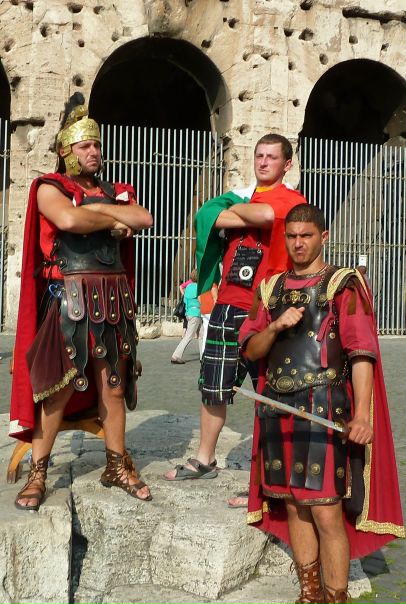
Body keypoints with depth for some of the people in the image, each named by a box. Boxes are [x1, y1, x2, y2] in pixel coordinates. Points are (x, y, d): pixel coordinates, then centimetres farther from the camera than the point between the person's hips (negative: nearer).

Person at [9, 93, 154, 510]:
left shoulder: (115, 193, 18)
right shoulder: (51, 188, 1)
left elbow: (144, 220, 0)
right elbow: (70, 219, -20)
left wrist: (99, 207, -7)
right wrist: (115, 219, -6)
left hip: (113, 296, 5)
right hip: (68, 295, -5)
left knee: (113, 382, 9)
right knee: (58, 384, -3)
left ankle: (117, 465, 20)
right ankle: (38, 472, 8)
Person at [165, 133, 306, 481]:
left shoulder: (292, 200, 0)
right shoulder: (243, 196, 18)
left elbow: (266, 214, -23)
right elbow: (210, 217, -1)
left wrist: (236, 209, -3)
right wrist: (253, 216, -11)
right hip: (228, 306, 6)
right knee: (213, 387, 12)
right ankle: (205, 460, 27)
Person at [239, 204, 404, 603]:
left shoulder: (343, 285, -2)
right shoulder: (272, 288, 15)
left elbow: (361, 353, -10)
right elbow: (250, 350, 12)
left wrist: (362, 413, -20)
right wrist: (275, 327, -8)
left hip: (324, 409, -6)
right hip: (278, 410, 6)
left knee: (327, 512, -7)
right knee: (292, 505, 12)